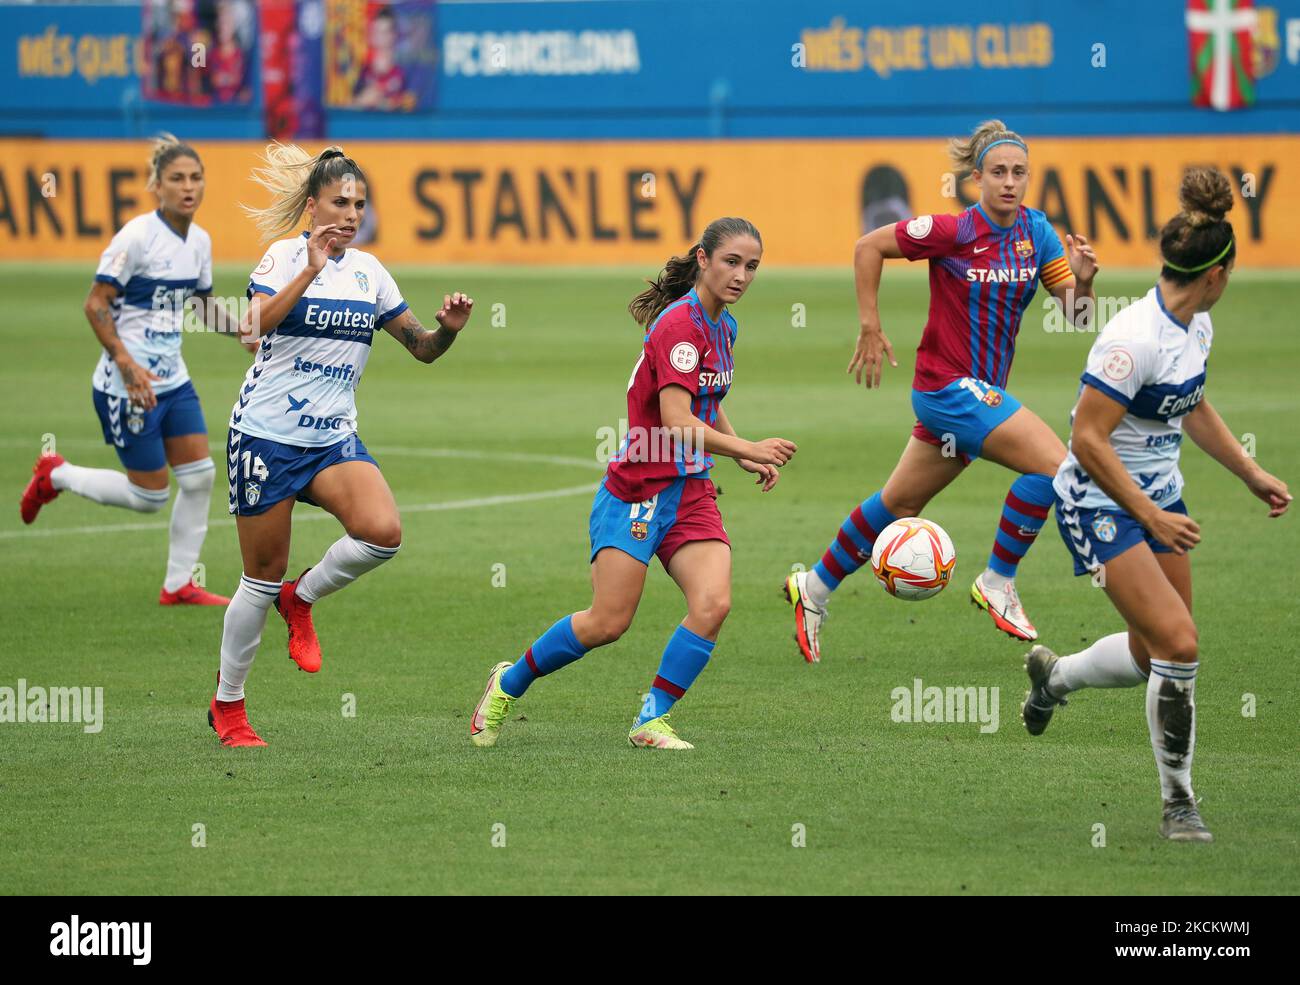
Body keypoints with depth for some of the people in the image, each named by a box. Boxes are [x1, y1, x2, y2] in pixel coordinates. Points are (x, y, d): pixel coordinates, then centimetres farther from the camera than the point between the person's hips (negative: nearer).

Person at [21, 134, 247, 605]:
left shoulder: (199, 240, 5)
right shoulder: (137, 236, -18)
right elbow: (95, 305, -16)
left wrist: (243, 330, 5)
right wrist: (127, 364, -26)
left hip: (172, 379, 7)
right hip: (126, 385, -7)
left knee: (200, 475, 0)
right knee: (149, 495, -2)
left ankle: (178, 584, 11)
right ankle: (56, 475, 21)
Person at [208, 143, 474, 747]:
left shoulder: (367, 271, 9)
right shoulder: (286, 256, -6)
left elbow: (422, 348, 13)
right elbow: (255, 325, -24)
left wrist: (449, 329, -8)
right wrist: (310, 271, -32)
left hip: (333, 439, 4)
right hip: (266, 435, -4)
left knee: (382, 532, -23)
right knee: (264, 575, 1)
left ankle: (301, 600, 5)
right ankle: (227, 704, 20)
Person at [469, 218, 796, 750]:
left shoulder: (721, 326, 12)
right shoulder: (679, 324, -17)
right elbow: (678, 423, -25)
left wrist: (745, 457, 15)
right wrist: (747, 448, -27)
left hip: (692, 492, 8)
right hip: (639, 489, -8)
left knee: (712, 604, -14)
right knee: (607, 622, -7)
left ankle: (652, 721, -4)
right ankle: (508, 683, 17)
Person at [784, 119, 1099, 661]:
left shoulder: (1035, 231, 1)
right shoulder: (954, 231, -17)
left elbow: (1076, 313, 1)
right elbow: (868, 247, -9)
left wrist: (1082, 280, -21)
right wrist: (870, 328, -9)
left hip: (979, 390, 7)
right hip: (949, 386, -7)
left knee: (900, 503, 18)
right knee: (1052, 462, -19)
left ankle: (815, 587, 33)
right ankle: (997, 584, -6)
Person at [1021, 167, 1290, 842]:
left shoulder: (1196, 326, 2)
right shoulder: (1134, 338, -27)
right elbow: (1088, 440, -25)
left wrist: (1250, 473, 18)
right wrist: (1150, 516, -25)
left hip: (1159, 499, 9)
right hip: (1102, 507, -9)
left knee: (1155, 656, 13)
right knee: (1178, 642, -17)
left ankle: (1052, 676, 43)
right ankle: (1178, 803, -3)